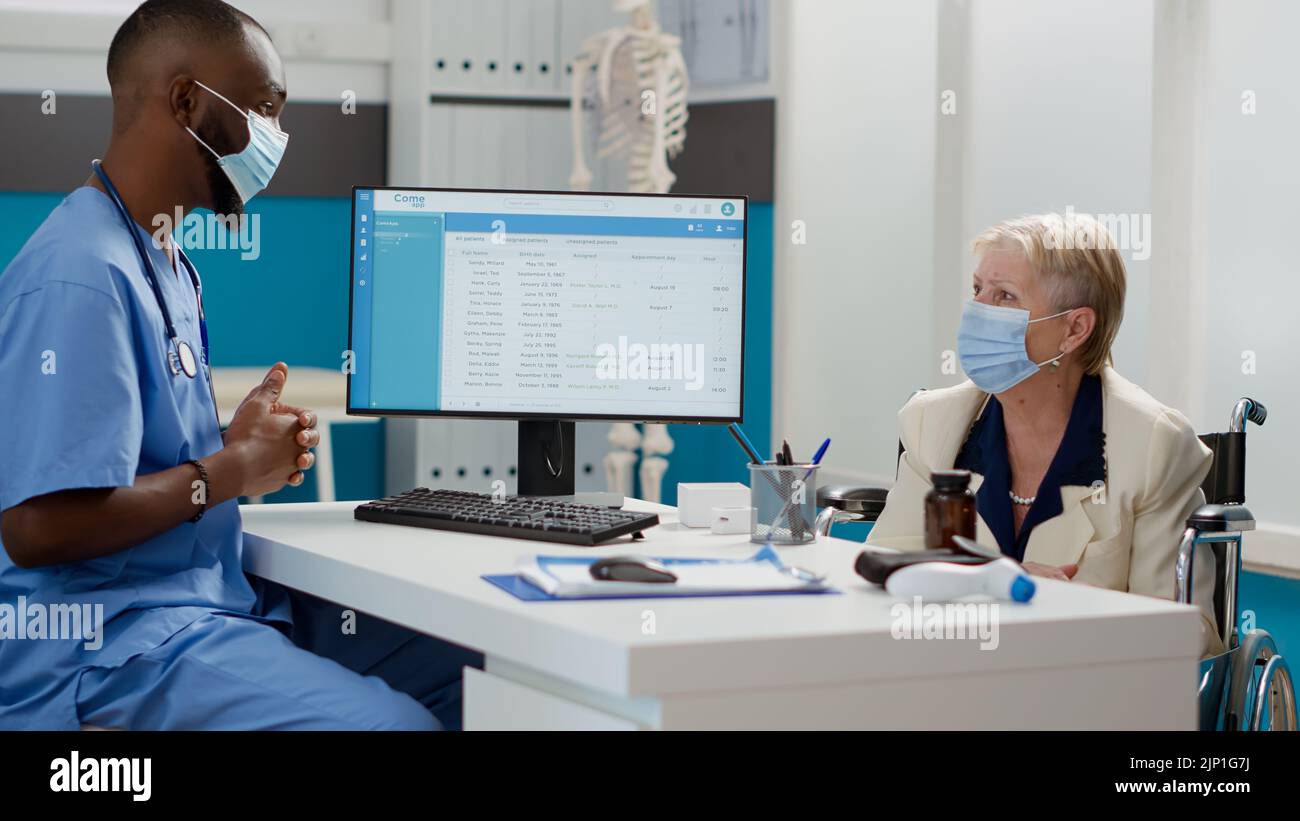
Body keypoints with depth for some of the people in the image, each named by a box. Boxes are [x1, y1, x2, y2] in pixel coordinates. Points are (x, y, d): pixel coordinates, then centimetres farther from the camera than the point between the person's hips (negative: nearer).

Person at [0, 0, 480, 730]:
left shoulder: (164, 260, 13)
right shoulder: (81, 274, -19)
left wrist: (239, 448, 3)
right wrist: (232, 471, -13)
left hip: (212, 600, 10)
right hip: (104, 640, -10)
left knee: (476, 674, 2)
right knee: (392, 721, -25)